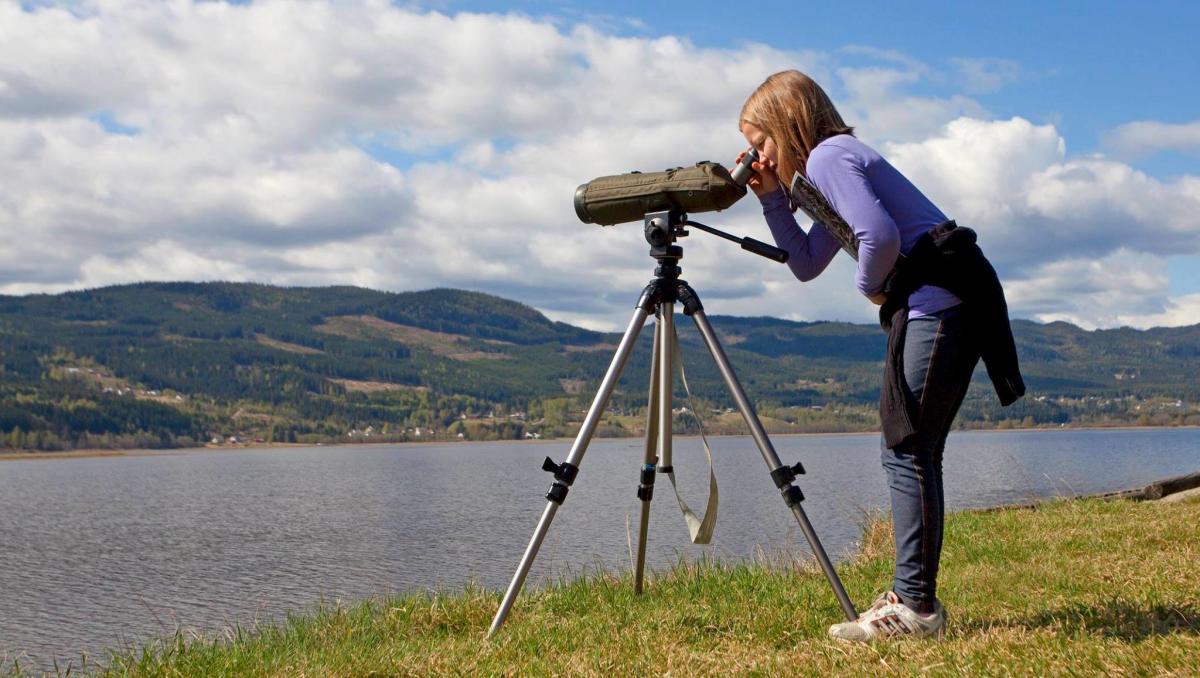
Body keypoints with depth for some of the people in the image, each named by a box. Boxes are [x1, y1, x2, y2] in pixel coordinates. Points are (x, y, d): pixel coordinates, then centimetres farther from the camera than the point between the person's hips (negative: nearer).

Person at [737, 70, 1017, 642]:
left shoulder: (828, 156, -10)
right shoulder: (831, 163, 21)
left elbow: (881, 236, -25)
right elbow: (806, 264, 22)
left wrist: (872, 286, -6)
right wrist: (772, 199, 15)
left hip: (940, 302, -10)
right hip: (954, 304, 10)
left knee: (906, 451, -8)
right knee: (912, 452, 12)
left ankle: (915, 605, -6)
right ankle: (913, 595, 16)